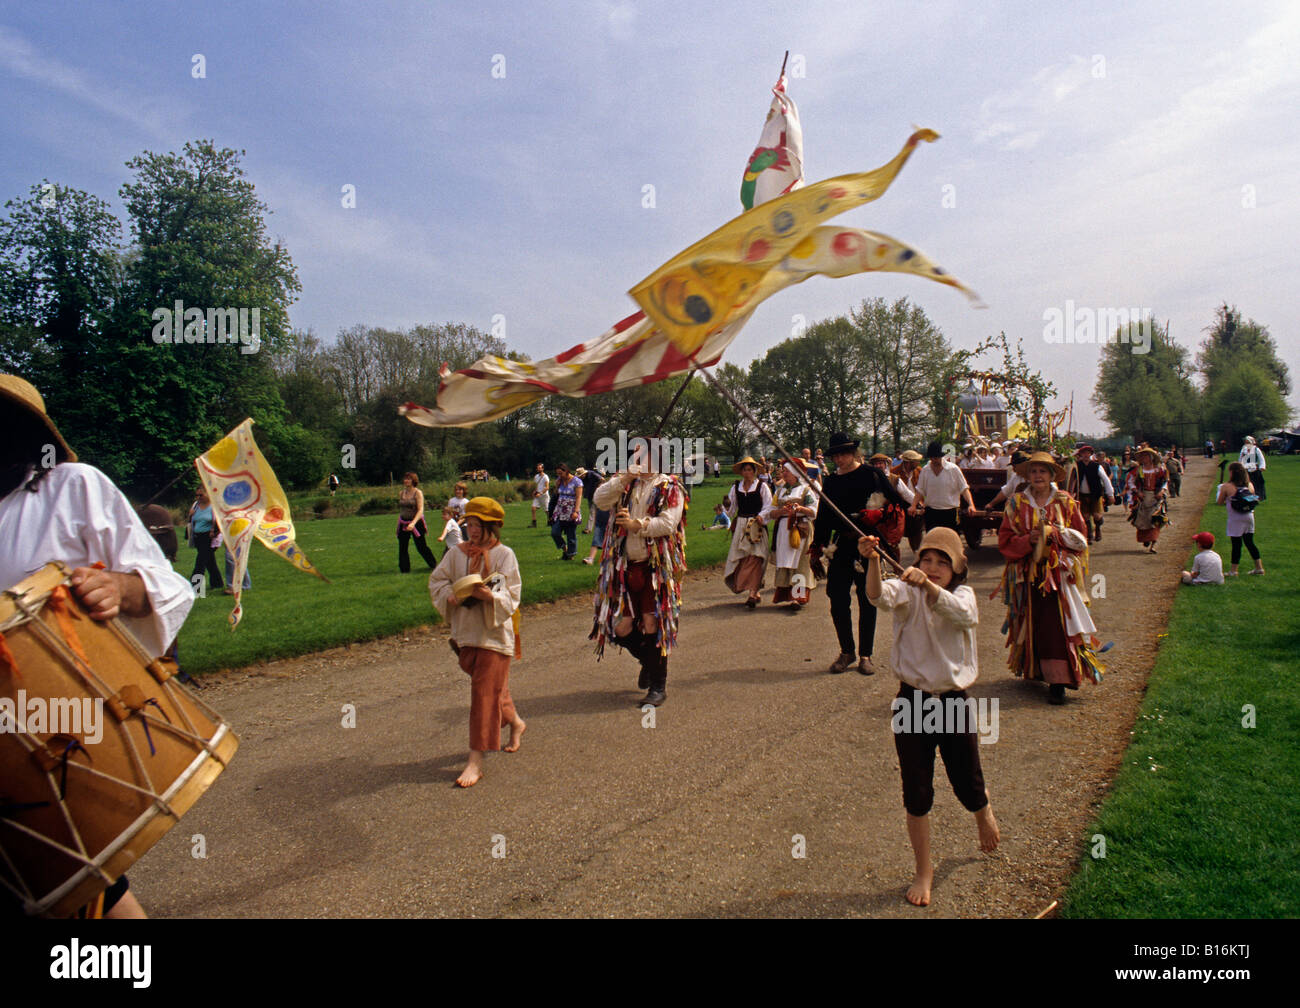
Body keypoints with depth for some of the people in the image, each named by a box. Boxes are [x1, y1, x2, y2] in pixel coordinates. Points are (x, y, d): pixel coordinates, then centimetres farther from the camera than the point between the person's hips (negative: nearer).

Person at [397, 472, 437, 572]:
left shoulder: (418, 493, -8)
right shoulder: (401, 493, 7)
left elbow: (420, 510, -16)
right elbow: (400, 510, 16)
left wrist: (413, 523, -28)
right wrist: (398, 524, 14)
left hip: (416, 523, -5)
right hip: (403, 523, 5)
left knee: (421, 547, 2)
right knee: (402, 548, 1)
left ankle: (433, 565, 21)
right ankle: (404, 570, 11)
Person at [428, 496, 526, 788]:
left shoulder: (504, 555, -8)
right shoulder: (457, 553, 3)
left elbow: (511, 596, -11)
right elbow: (437, 580, 8)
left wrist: (489, 595, -31)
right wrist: (451, 596, -12)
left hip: (495, 631, -5)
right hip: (465, 630, 5)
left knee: (486, 691, -6)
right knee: (493, 687, 18)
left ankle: (476, 762, -1)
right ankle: (516, 723, 46)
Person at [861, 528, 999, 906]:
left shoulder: (963, 594, -2)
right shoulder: (908, 592, -5)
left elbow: (964, 614, -27)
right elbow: (879, 596, -29)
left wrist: (929, 586, -45)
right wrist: (873, 562, -49)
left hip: (955, 703, 1)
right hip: (913, 701, -1)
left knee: (968, 785, 13)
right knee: (917, 792, 4)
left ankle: (984, 813, 51)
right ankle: (923, 871, 23)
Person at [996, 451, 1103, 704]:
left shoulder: (1066, 502, 6)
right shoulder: (1017, 503, 6)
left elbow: (1081, 538, 5)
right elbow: (1005, 541, 1)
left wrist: (1057, 534, -12)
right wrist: (1029, 539, -16)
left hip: (1060, 574, -1)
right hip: (1028, 575, 1)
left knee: (1057, 625, -10)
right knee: (1032, 624, 2)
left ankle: (1058, 683, -9)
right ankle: (1033, 670, 18)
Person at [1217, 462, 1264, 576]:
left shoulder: (1226, 487, -14)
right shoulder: (1250, 485, 1)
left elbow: (1219, 502, -4)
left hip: (1235, 519, -5)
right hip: (1249, 516, 5)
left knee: (1236, 544, 0)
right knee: (1250, 542, 16)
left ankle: (1233, 570, 6)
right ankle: (1259, 567, 20)